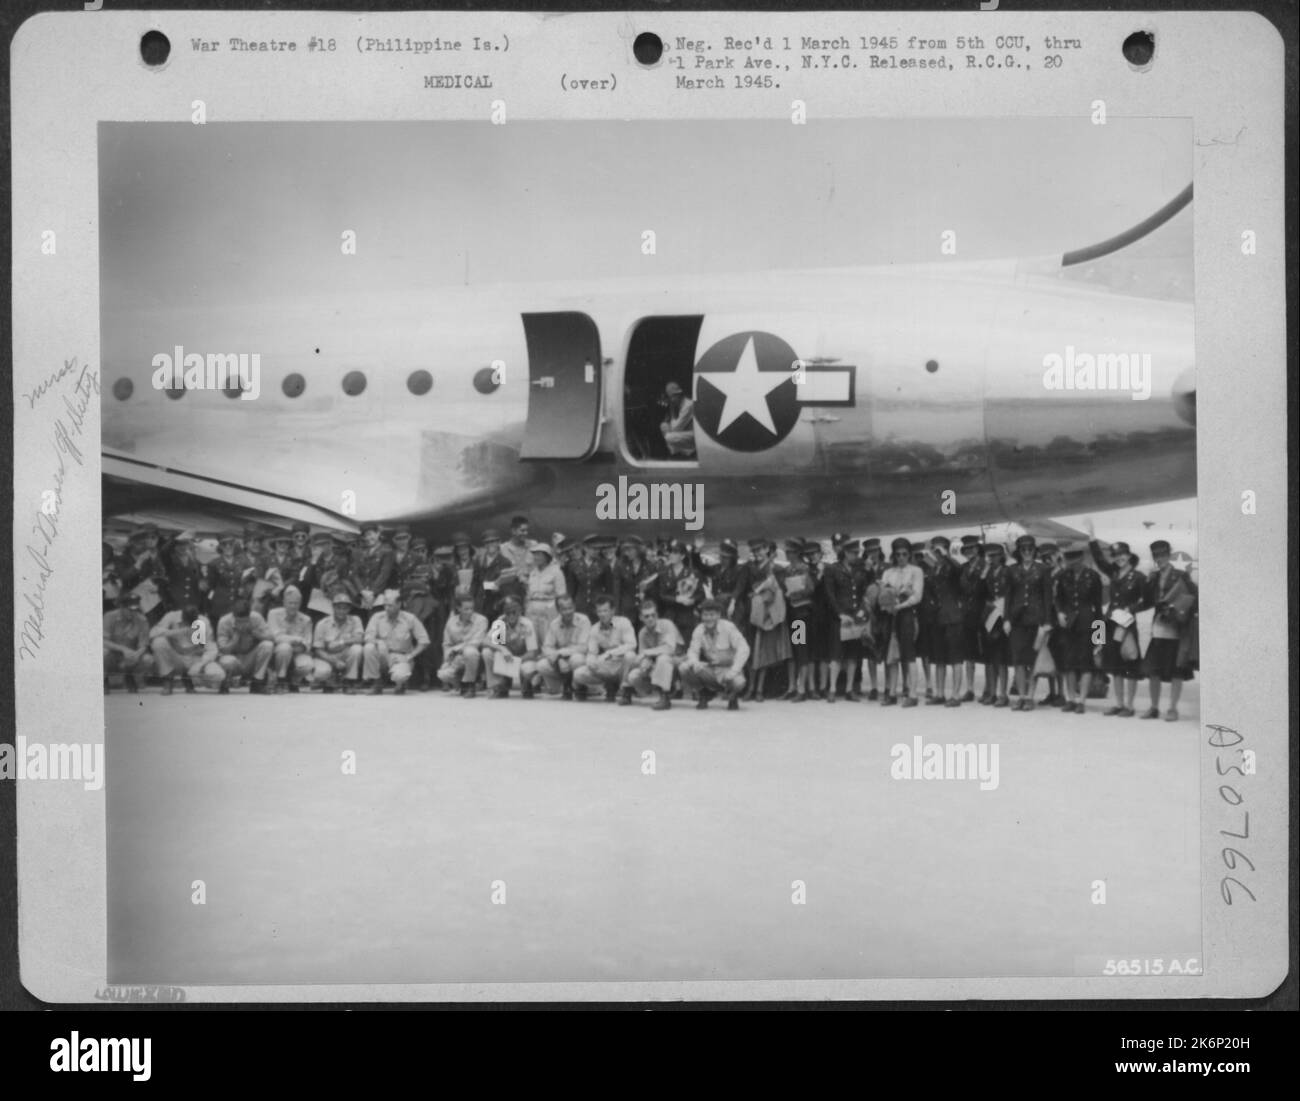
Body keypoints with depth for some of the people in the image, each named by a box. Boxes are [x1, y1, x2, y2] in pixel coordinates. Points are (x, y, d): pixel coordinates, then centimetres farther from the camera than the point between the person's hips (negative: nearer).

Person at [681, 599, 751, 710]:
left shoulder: (728, 627, -16)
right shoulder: (699, 630, -4)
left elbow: (743, 649, -20)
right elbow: (693, 651, -3)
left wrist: (734, 670, -30)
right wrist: (695, 662, -28)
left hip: (728, 668, -3)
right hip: (710, 669, 3)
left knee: (738, 682, -38)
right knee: (684, 667, -22)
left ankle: (732, 699, 4)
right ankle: (702, 696, 4)